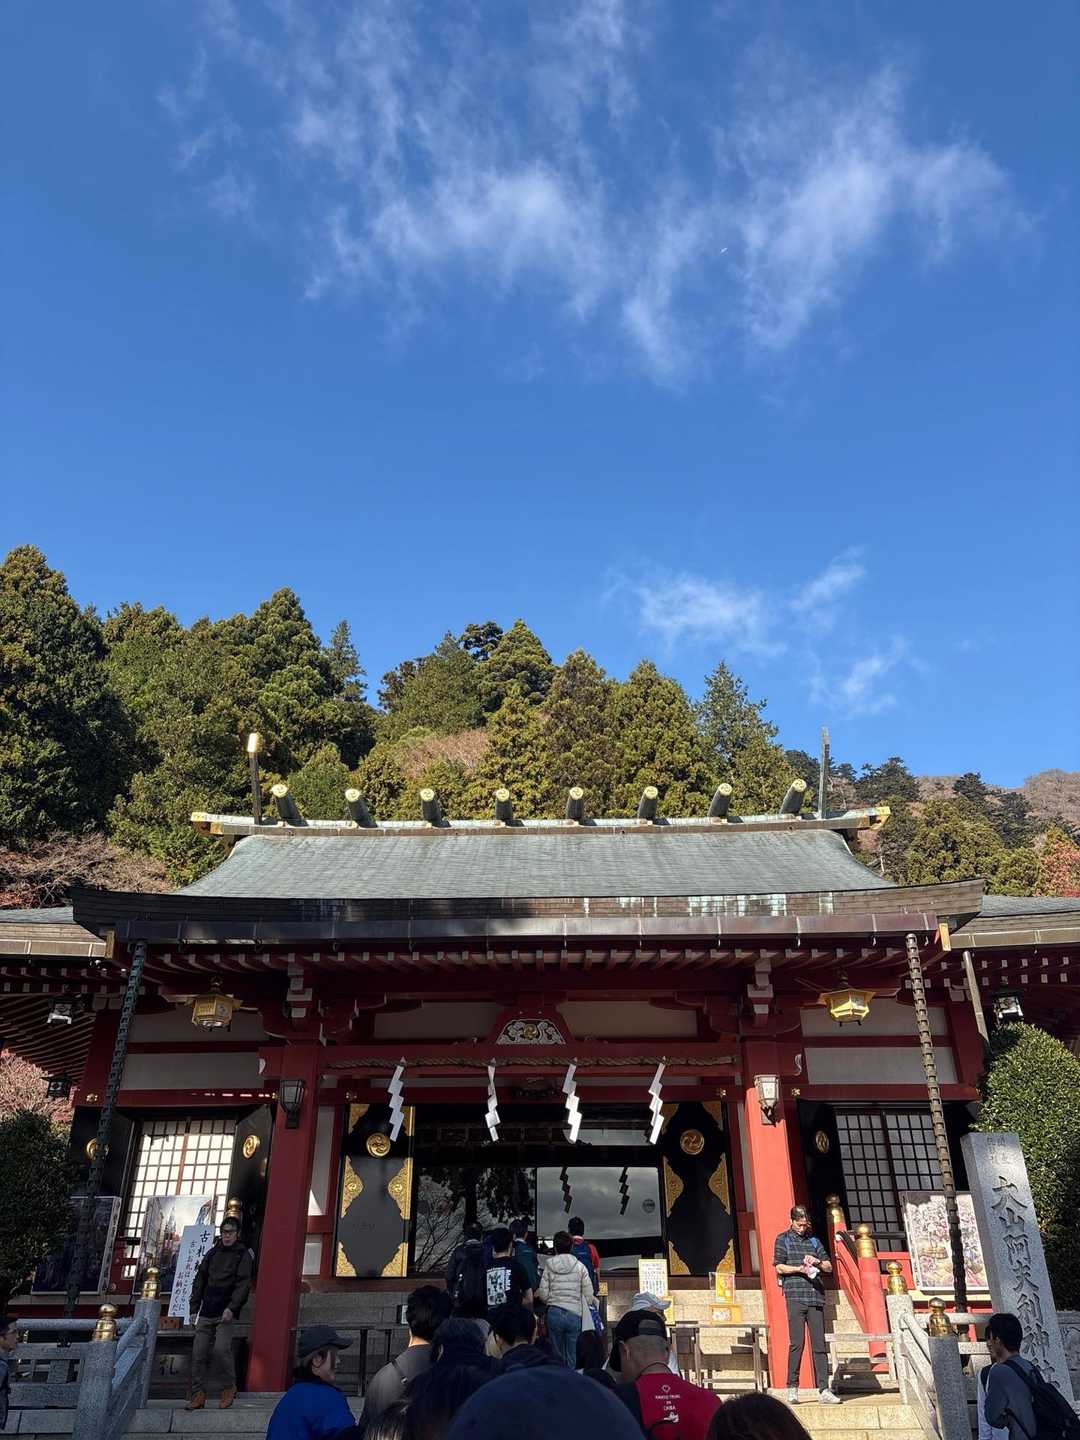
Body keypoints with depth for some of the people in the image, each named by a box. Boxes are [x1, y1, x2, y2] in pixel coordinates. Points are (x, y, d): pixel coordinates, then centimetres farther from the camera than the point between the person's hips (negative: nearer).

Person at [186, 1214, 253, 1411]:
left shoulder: (243, 1255, 1)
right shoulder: (212, 1253, 15)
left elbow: (243, 1284, -7)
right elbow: (199, 1281, 17)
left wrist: (232, 1308, -18)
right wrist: (193, 1309, 10)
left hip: (226, 1313, -5)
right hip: (206, 1313, 5)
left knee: (221, 1348, -18)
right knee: (199, 1352, 1)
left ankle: (229, 1387, 2)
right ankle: (198, 1393, 13)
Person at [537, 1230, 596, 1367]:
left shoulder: (549, 1266, 0)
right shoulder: (580, 1267, -1)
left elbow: (543, 1295, 0)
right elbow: (588, 1296, -2)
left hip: (554, 1314, 0)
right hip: (574, 1314, 0)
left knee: (557, 1355, 13)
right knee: (572, 1358, 7)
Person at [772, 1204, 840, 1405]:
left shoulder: (814, 1240, 17)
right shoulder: (783, 1239, 7)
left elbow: (829, 1267, 16)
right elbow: (779, 1267, 0)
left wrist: (817, 1262, -4)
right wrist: (800, 1269, -14)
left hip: (815, 1296, 3)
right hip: (795, 1296, -3)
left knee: (819, 1343, 1)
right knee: (796, 1343, -5)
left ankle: (824, 1389, 5)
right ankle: (792, 1388, 5)